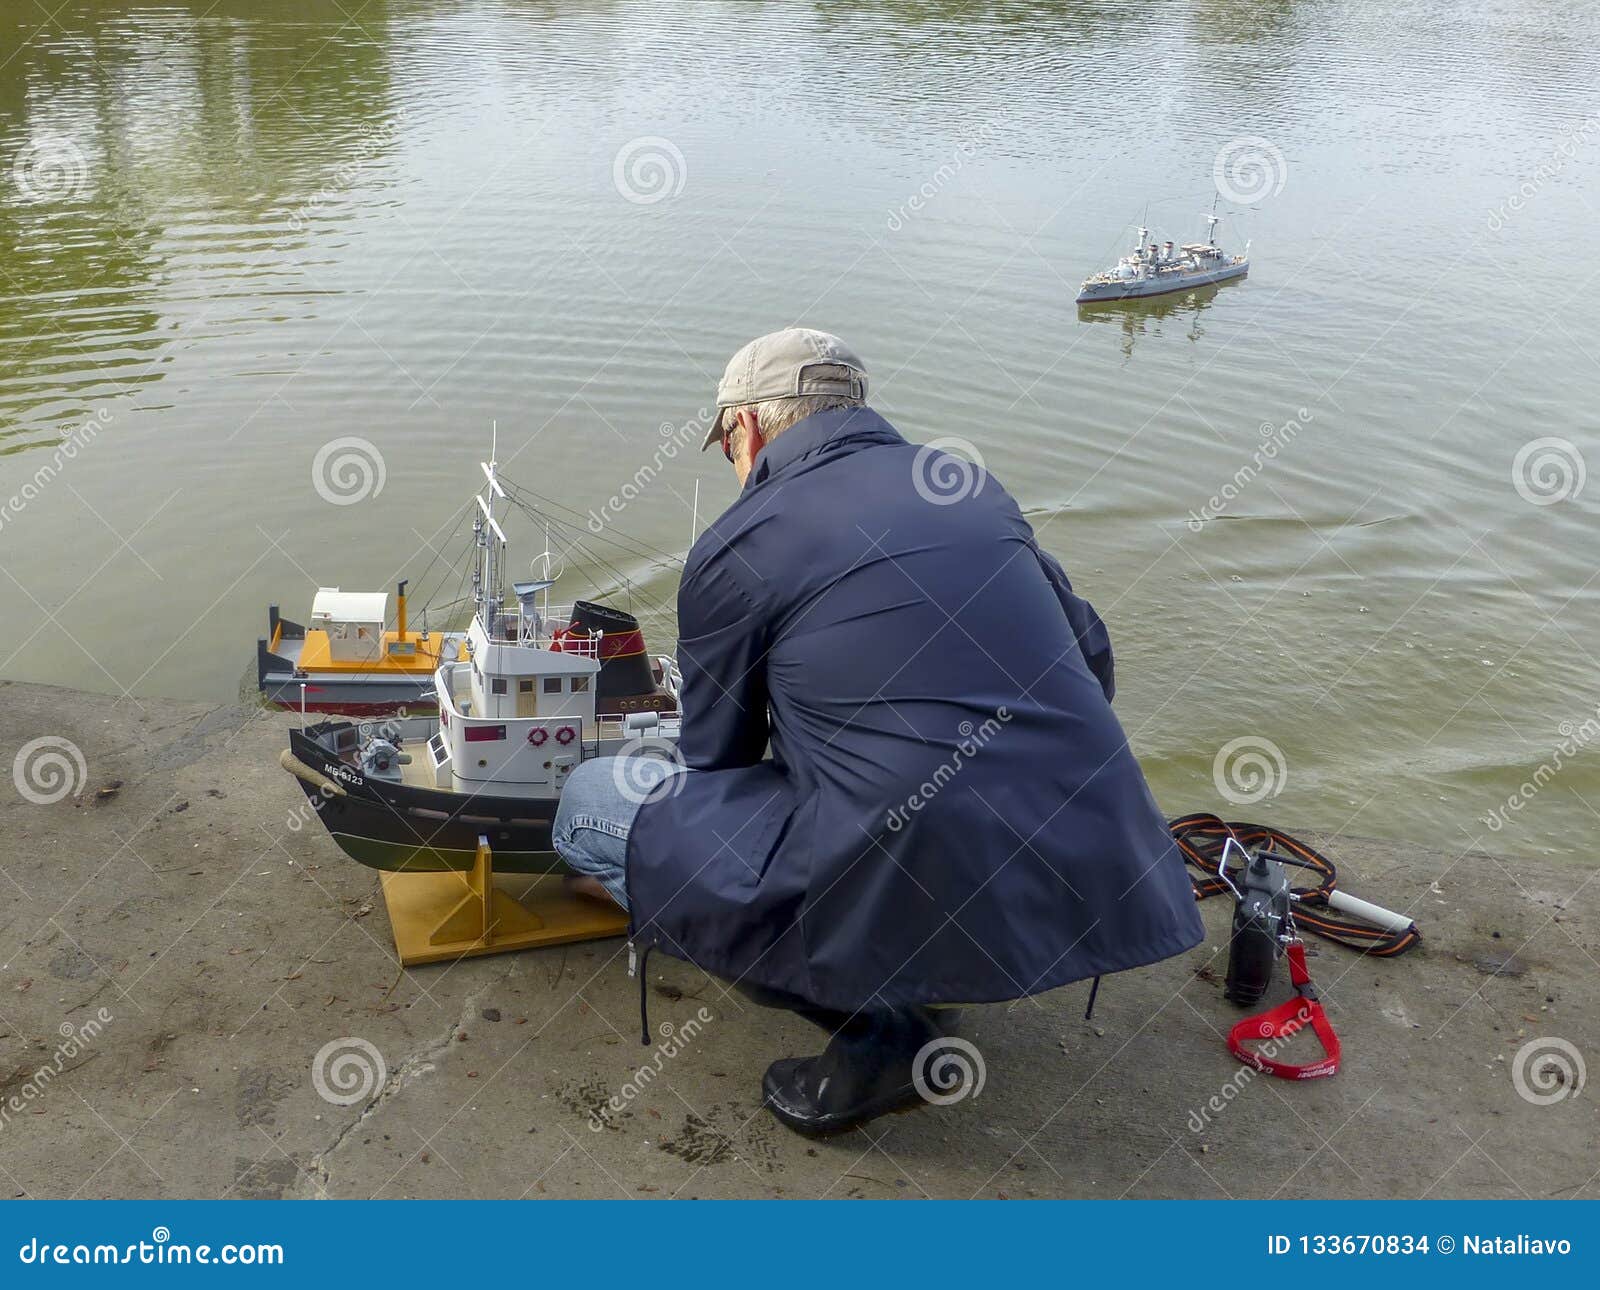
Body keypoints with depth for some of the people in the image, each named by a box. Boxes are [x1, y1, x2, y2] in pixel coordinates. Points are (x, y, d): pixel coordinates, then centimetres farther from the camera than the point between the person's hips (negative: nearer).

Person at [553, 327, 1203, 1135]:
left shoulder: (732, 549, 0)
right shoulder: (972, 485, 14)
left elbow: (716, 761, 13)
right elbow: (1093, 660, 23)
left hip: (921, 905, -7)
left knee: (591, 803, 7)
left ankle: (876, 1033, 4)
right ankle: (909, 1001, 21)